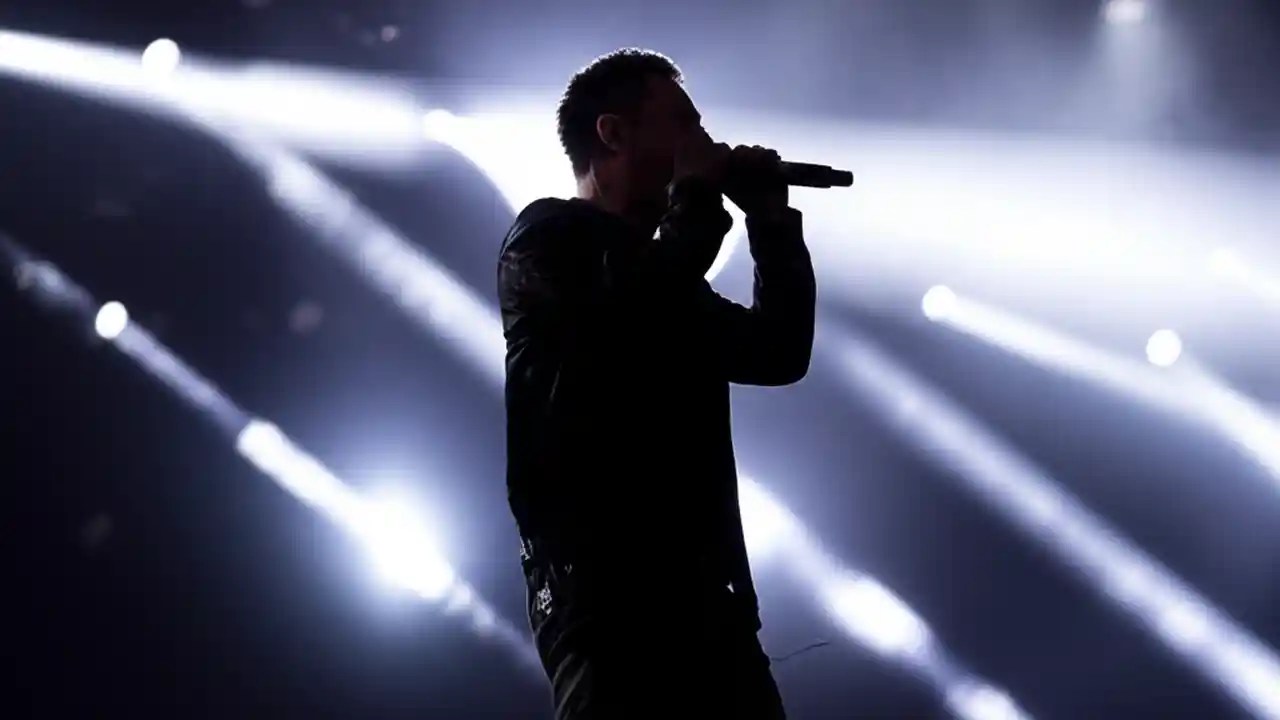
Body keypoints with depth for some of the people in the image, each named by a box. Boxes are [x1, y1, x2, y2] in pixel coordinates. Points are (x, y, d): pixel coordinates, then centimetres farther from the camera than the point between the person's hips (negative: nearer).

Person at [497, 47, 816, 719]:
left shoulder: (659, 274, 25)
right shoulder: (552, 236, 2)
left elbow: (779, 353, 22)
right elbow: (637, 322, -16)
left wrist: (771, 219, 17)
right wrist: (697, 195, -2)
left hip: (703, 593, 8)